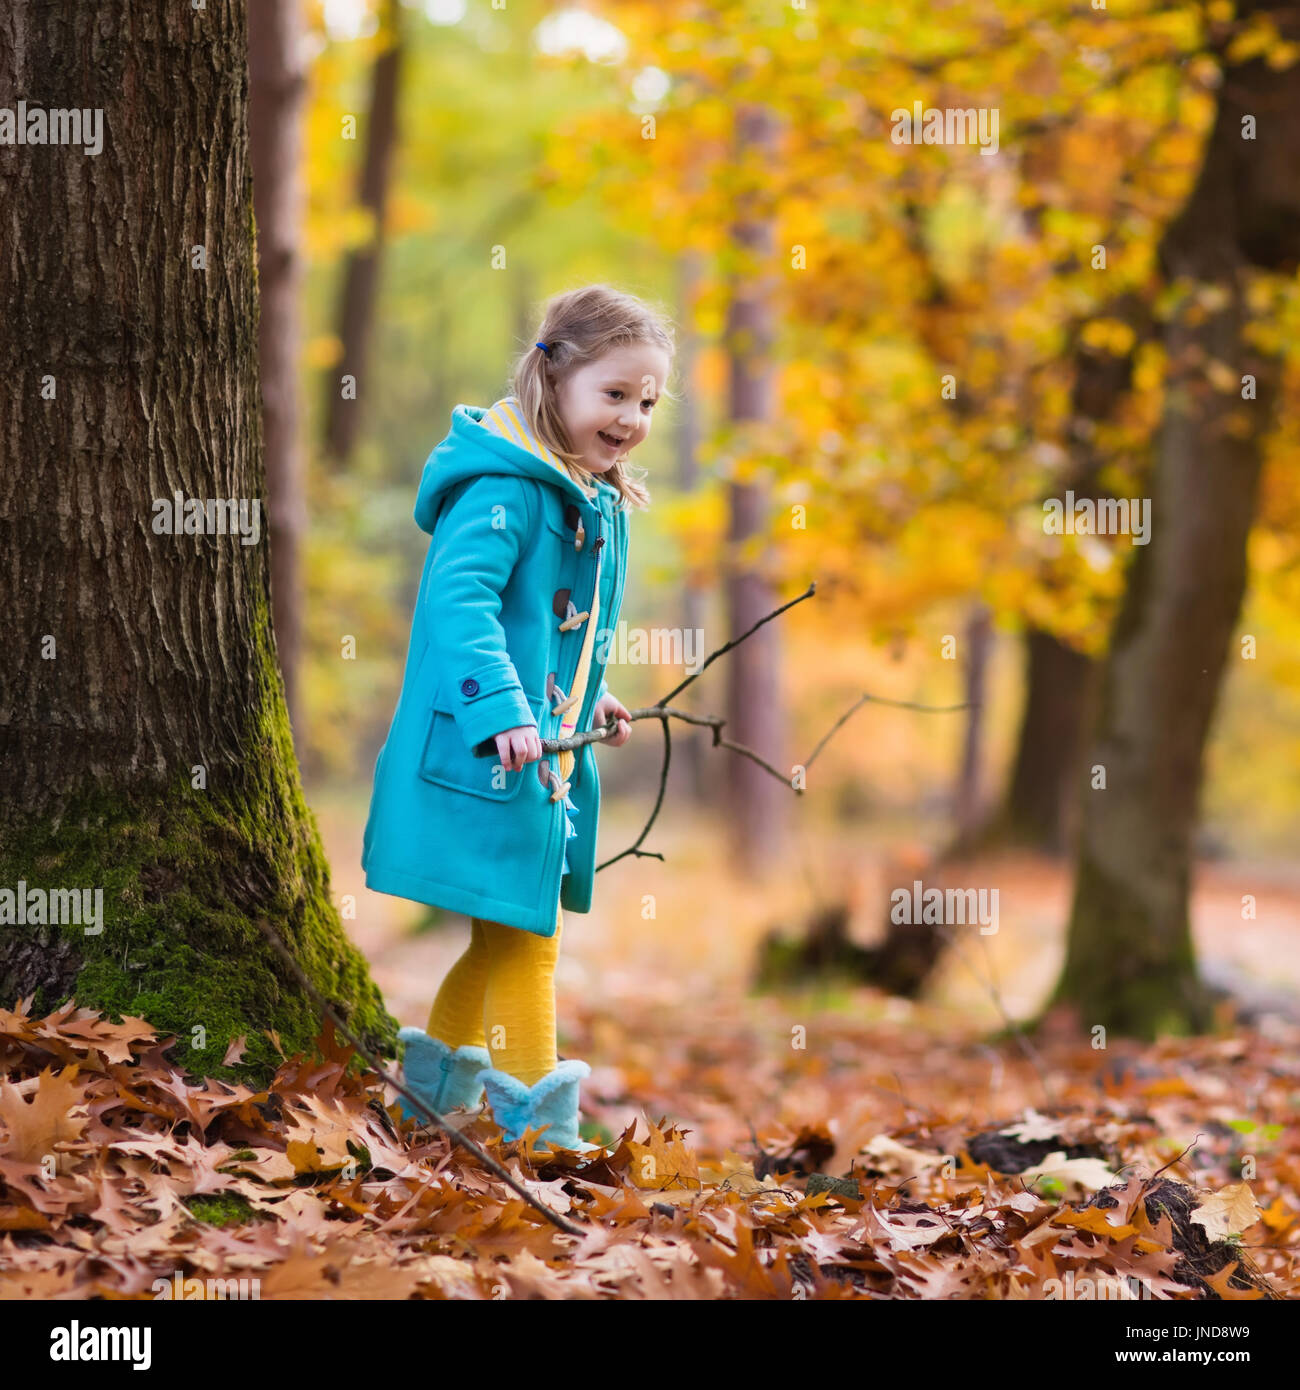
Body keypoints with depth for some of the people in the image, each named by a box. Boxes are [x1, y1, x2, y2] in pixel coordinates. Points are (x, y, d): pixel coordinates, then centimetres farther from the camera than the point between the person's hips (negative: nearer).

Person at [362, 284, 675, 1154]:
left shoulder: (596, 503, 15)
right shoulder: (506, 487, -17)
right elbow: (458, 597, -29)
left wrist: (588, 700, 17)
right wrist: (500, 708, -37)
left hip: (542, 756, 10)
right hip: (486, 758, -10)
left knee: (503, 932, 19)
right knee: (524, 935, -4)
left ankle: (438, 1082, 34)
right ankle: (540, 1128, 2)